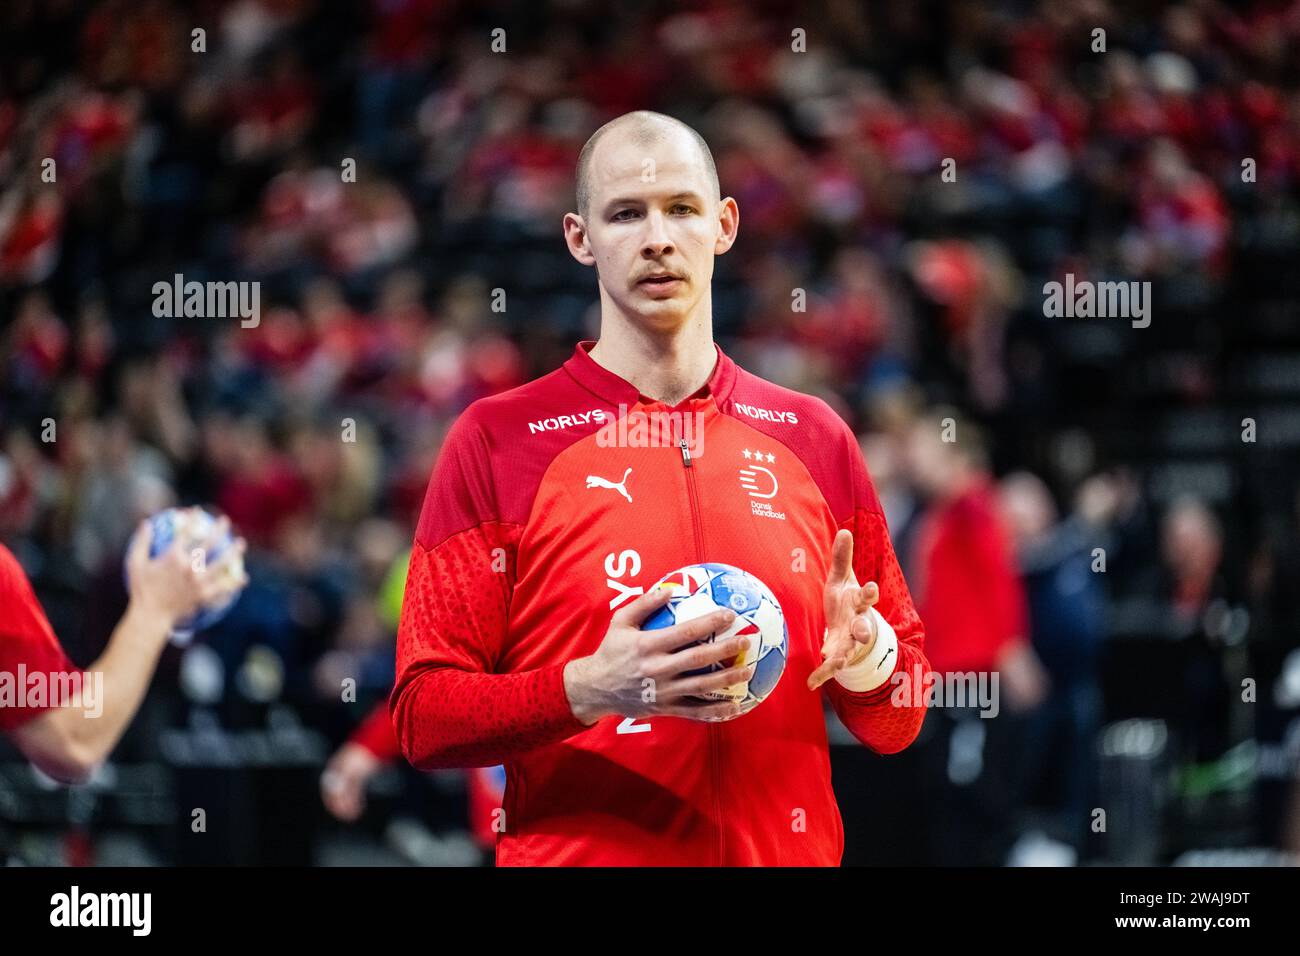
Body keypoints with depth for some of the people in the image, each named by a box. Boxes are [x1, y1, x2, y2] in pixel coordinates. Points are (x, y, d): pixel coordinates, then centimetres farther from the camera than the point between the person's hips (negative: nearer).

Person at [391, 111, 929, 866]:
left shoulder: (813, 439, 6)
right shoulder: (498, 438, -3)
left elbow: (898, 724, 11)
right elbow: (425, 718, -7)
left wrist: (863, 652, -10)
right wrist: (588, 690, -21)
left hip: (787, 854, 3)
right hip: (576, 854, -3)